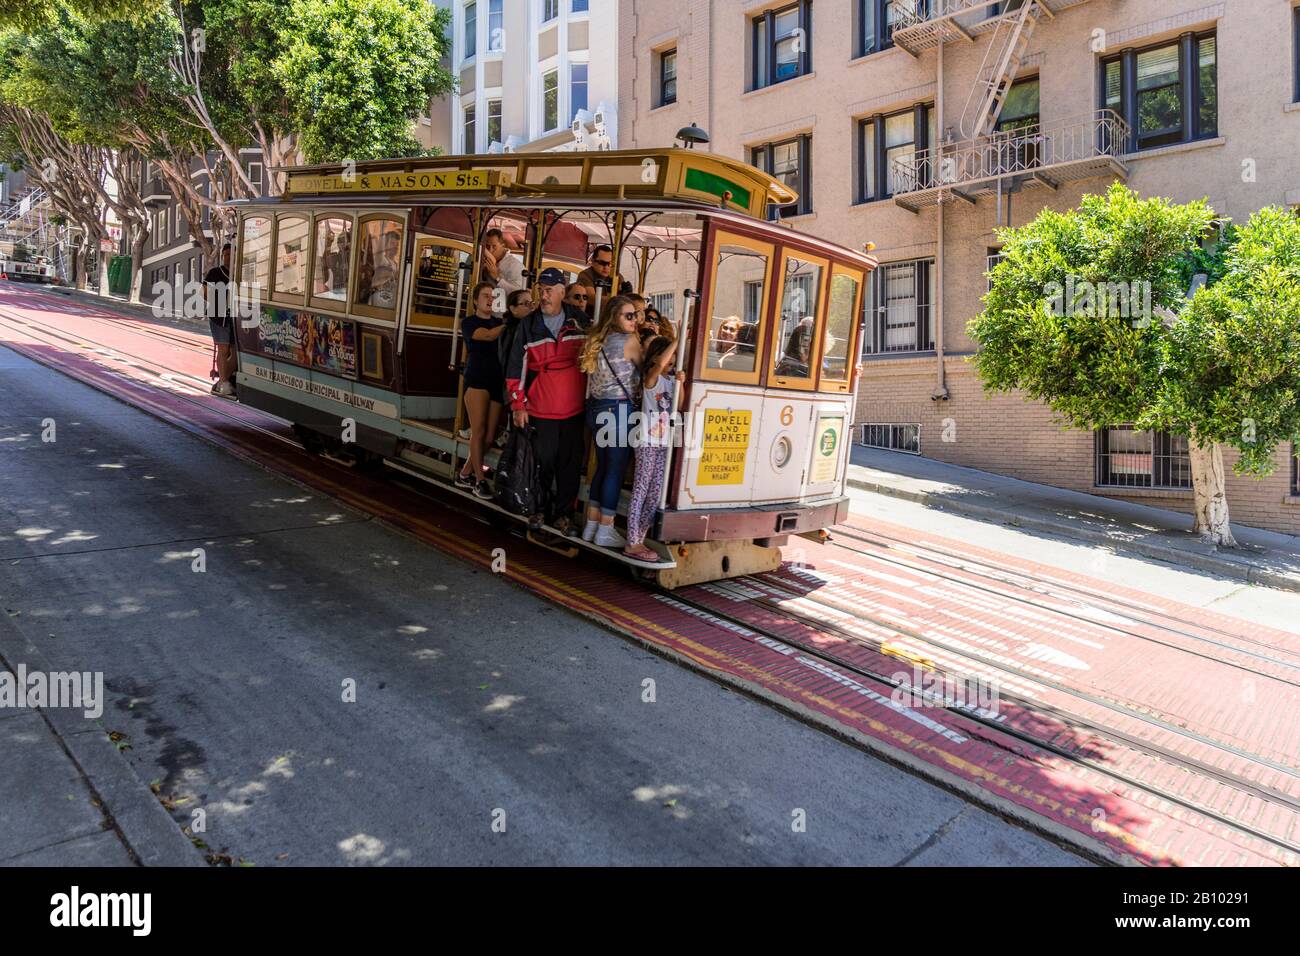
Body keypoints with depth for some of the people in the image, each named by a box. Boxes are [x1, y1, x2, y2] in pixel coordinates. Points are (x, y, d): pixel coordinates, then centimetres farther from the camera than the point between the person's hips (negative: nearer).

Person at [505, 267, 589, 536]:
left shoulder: (580, 322, 3)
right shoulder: (529, 326, 3)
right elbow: (517, 367, 3)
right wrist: (518, 405, -1)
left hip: (574, 410, 1)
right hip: (540, 410, 0)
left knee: (570, 463, 5)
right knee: (543, 462, 7)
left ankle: (563, 513, 16)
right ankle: (542, 509, 24)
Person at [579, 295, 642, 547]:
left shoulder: (597, 340, 12)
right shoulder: (629, 341, -9)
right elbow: (643, 370, 2)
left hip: (597, 409, 8)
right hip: (620, 410, -8)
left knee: (602, 467, 15)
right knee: (616, 470, 0)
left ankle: (591, 525, 20)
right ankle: (605, 530, 6)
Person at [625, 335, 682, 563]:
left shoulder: (671, 380, 15)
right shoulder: (651, 377, -6)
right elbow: (660, 364, -28)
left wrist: (680, 383, -11)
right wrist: (678, 341, -20)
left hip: (664, 442, 7)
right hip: (649, 441, -7)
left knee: (656, 492, 6)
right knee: (641, 490, -5)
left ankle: (640, 539, 14)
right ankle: (632, 544, -2)